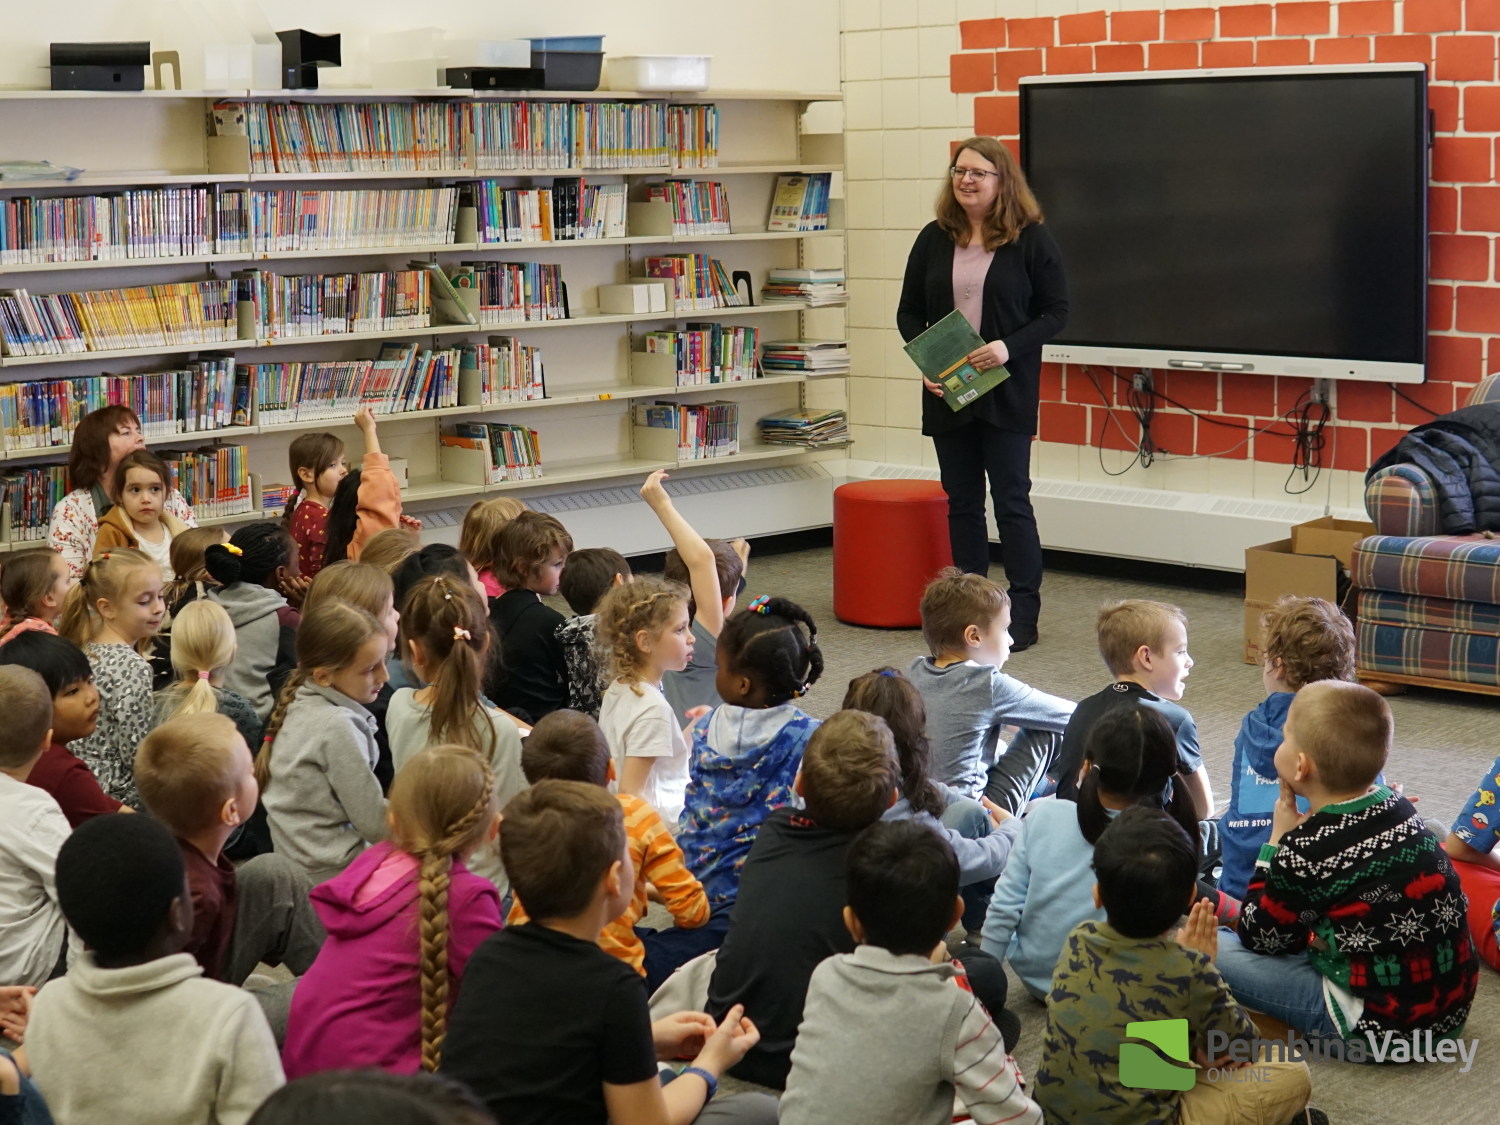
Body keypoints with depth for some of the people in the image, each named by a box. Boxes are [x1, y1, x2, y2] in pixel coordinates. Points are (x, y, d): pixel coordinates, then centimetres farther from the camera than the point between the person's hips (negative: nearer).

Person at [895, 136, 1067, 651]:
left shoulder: (1032, 239, -4)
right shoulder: (934, 239, 7)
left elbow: (1056, 311, -5)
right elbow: (909, 311, 10)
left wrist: (1010, 347, -20)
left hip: (1007, 393, -4)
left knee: (1012, 501, -2)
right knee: (961, 502, 10)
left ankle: (1023, 614, 4)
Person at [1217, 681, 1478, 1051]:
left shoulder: (1305, 852, -21)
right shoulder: (1396, 806, 2)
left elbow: (1259, 939, -4)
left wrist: (1276, 842, 0)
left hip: (1384, 1021, -8)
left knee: (1217, 949, -6)